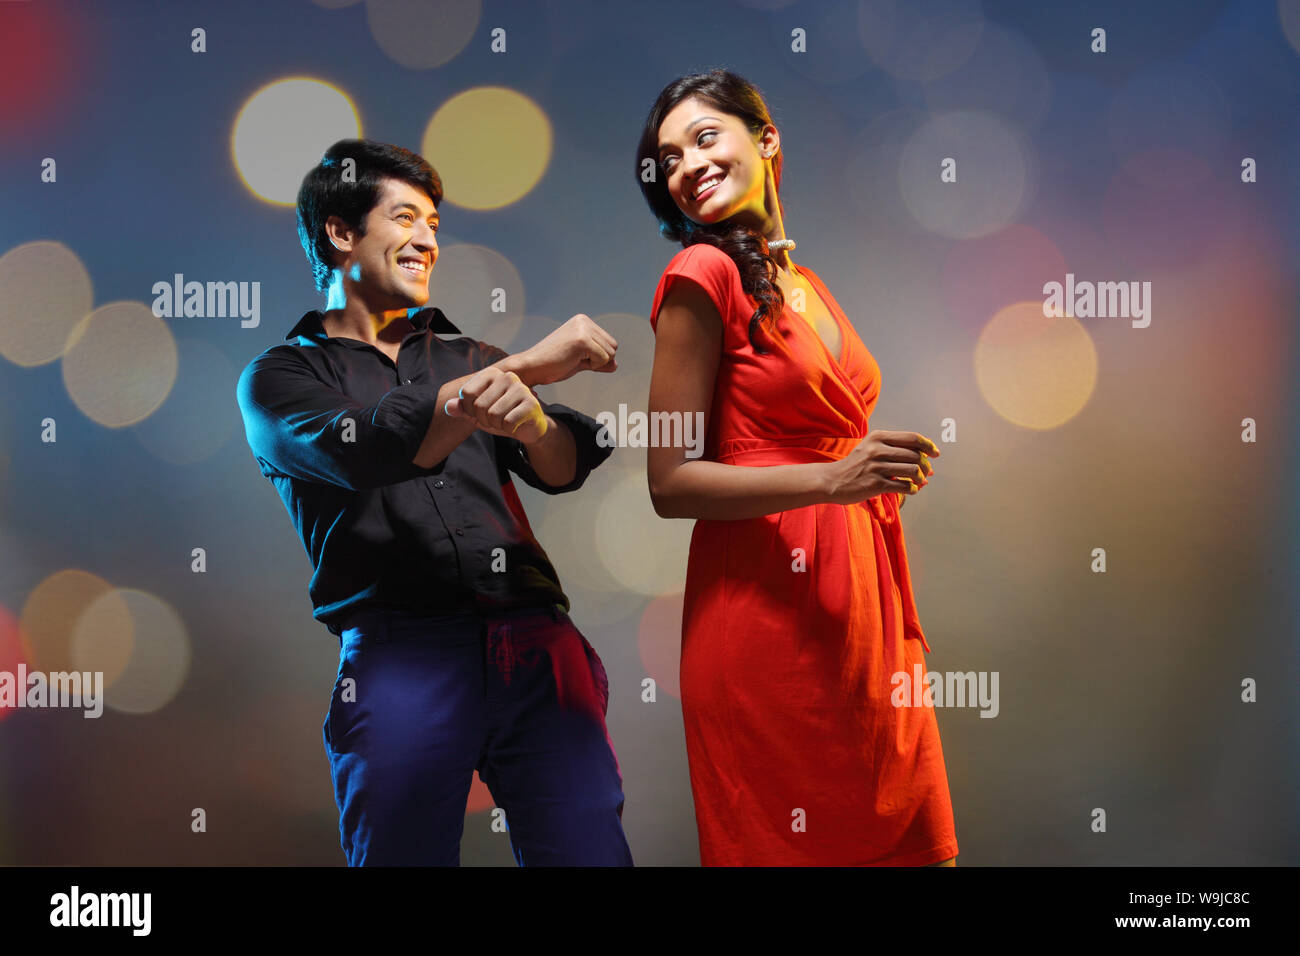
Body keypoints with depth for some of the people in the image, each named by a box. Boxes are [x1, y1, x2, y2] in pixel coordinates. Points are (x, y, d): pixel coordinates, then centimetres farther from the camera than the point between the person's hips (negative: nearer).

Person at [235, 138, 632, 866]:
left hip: (536, 645, 3)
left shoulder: (468, 359, 24)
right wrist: (532, 364, -10)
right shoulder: (279, 377, 12)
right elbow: (362, 450, -10)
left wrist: (528, 418, -17)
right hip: (403, 658, -3)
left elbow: (567, 467, 8)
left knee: (591, 852, -8)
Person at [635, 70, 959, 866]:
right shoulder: (704, 274, -7)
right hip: (769, 604, -7)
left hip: (859, 600, 7)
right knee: (787, 845, 2)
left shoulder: (807, 285, 16)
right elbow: (671, 483, -13)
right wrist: (833, 479, -21)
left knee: (912, 841, 11)